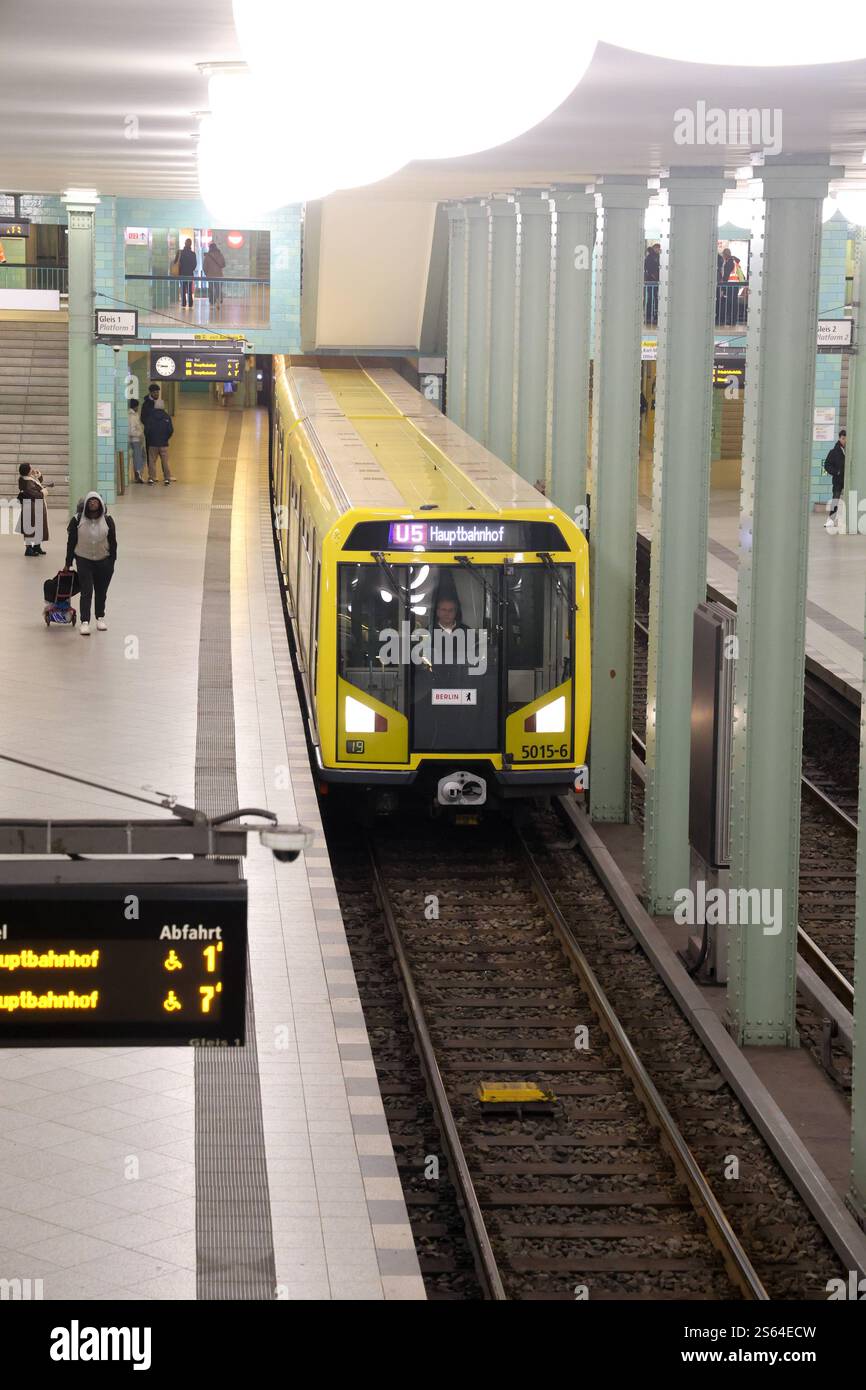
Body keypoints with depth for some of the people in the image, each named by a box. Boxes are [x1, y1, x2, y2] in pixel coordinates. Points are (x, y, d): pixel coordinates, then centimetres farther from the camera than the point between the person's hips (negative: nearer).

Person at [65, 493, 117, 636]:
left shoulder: (107, 520, -3)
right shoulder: (77, 520, -8)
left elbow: (113, 542, 3)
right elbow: (71, 542, -2)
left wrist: (112, 561, 1)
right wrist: (68, 563, -1)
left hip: (103, 561, 2)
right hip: (84, 561, -2)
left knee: (101, 591, 12)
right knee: (86, 591, -9)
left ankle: (100, 617, 30)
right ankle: (84, 622, -10)